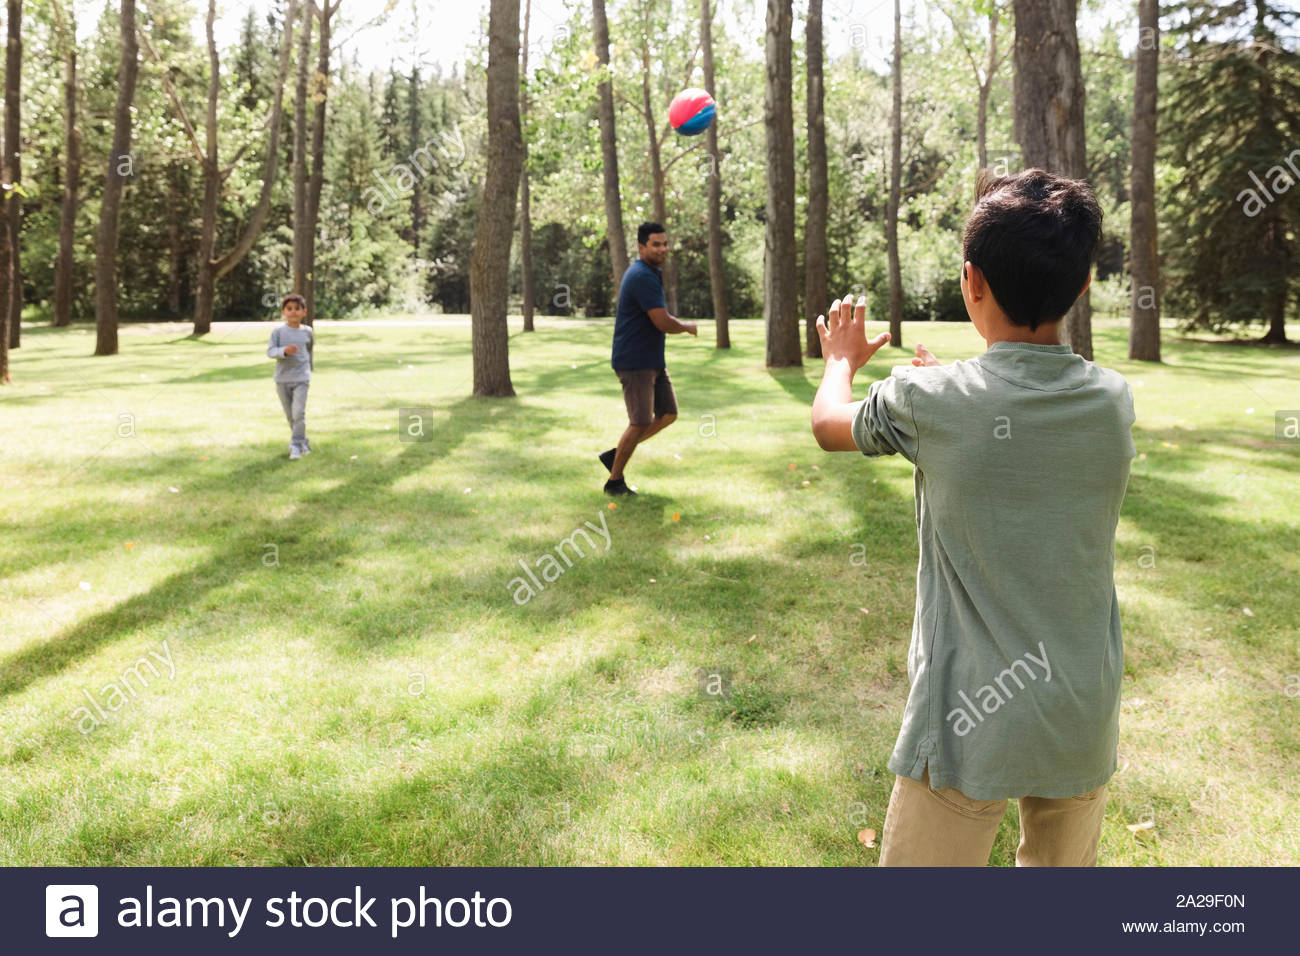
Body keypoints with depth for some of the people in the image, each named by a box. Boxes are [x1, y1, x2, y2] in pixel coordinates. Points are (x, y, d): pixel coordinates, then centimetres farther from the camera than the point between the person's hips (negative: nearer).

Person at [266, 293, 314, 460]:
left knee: (299, 413, -13)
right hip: (282, 378, 1)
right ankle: (303, 441, 27)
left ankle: (296, 445, -7)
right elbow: (270, 351, -10)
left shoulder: (307, 332, 3)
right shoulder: (278, 331, -3)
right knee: (290, 415, 10)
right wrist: (284, 351, -29)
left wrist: (310, 364, 31)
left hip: (301, 378, -1)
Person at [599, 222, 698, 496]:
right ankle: (614, 481, 7)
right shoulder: (642, 277, -20)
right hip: (635, 362, -10)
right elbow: (663, 323, -23)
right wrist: (688, 327, -5)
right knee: (640, 423, -8)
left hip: (653, 360, 10)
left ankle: (614, 454, 21)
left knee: (668, 414, 11)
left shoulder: (651, 273, 15)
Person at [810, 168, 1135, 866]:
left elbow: (830, 424, 6)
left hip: (969, 729, -4)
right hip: (1085, 727, 5)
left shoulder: (930, 401, -16)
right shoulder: (1115, 400, -5)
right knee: (1063, 862, 23)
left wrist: (842, 359, 26)